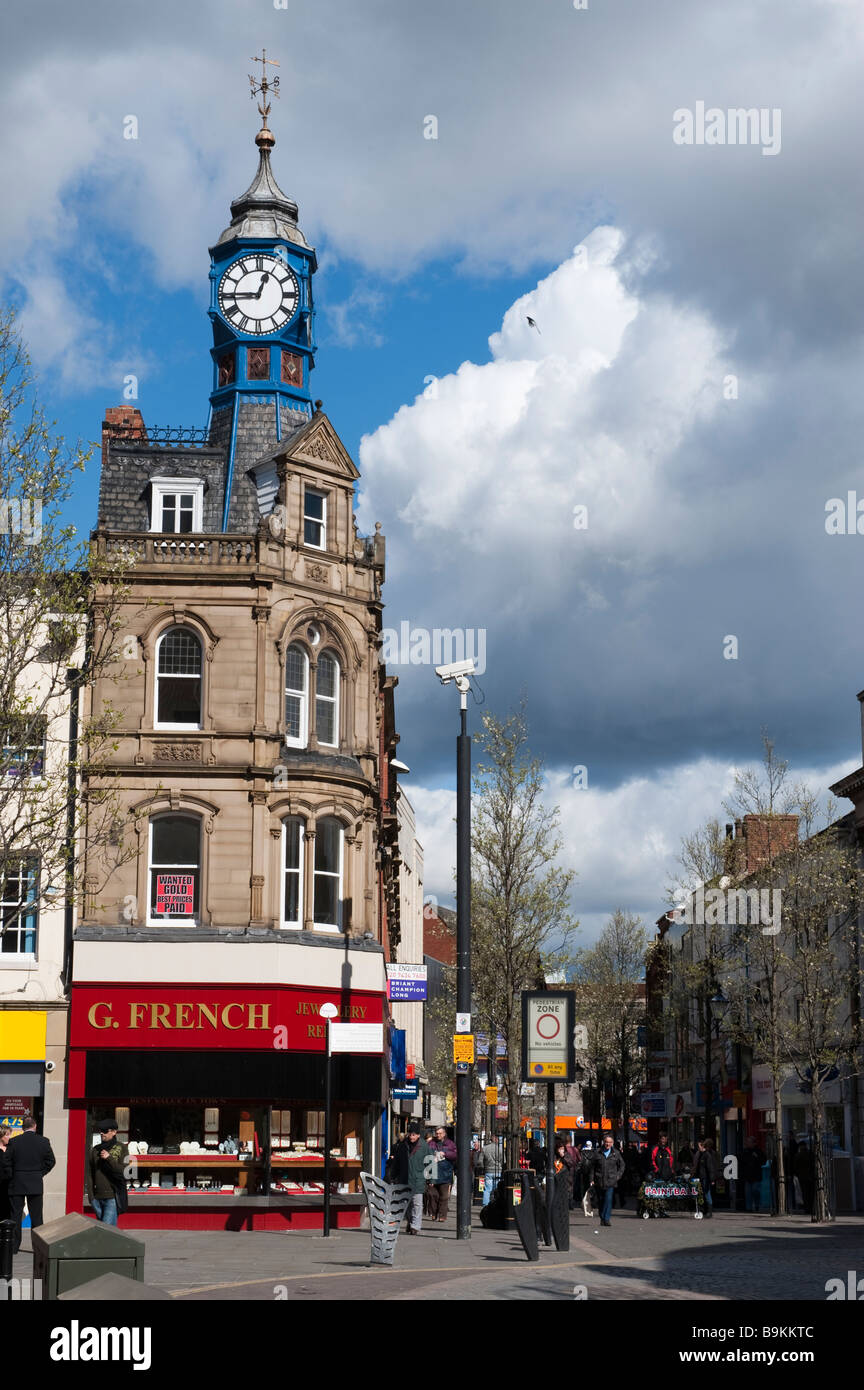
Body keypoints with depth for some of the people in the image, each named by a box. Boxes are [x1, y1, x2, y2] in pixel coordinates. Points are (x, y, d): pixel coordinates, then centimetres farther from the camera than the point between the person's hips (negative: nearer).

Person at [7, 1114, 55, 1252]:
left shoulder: (14, 1142, -6)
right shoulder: (43, 1141, -3)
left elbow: (7, 1162, -4)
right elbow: (51, 1161, 0)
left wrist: (11, 1177, 9)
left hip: (16, 1184, -1)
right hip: (36, 1184, 1)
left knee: (15, 1215, 5)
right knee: (36, 1216, 7)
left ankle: (14, 1246, 4)